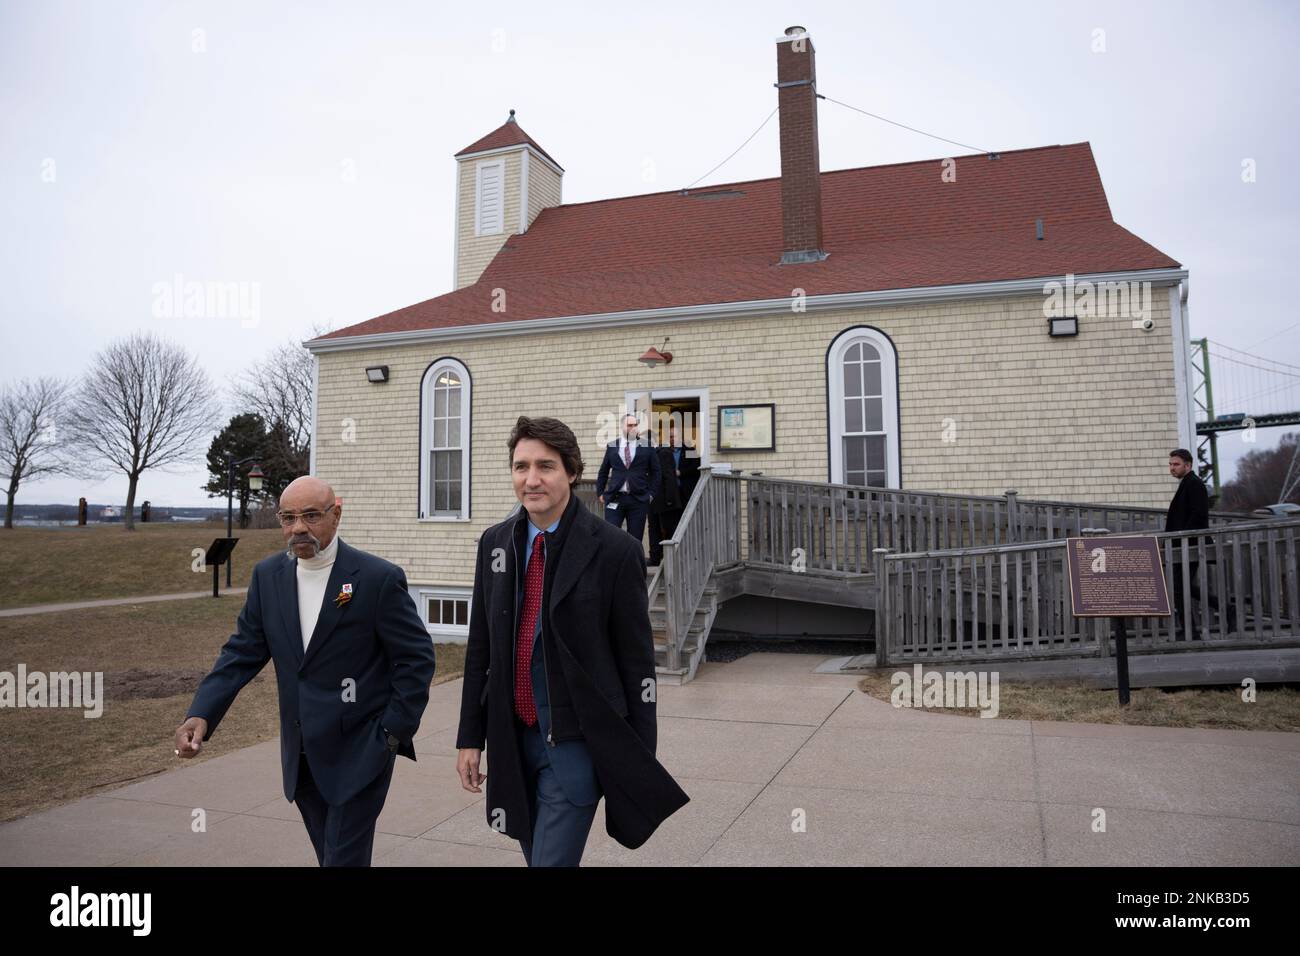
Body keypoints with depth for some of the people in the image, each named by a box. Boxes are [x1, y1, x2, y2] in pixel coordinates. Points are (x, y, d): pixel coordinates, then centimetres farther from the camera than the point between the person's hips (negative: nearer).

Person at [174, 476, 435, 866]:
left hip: (359, 752, -5)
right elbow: (242, 652, 3)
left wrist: (394, 733, -11)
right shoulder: (268, 575, 2)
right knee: (329, 854, 19)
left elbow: (417, 658, -9)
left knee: (344, 858, -1)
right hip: (302, 756, 5)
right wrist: (201, 714, -10)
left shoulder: (378, 578, -14)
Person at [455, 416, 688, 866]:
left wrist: (640, 762, -5)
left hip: (576, 743, -5)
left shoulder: (615, 551, -13)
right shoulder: (494, 543, 2)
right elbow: (480, 646, 8)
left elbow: (637, 662, -8)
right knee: (536, 853, 19)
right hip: (511, 739, 5)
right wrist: (470, 736, 7)